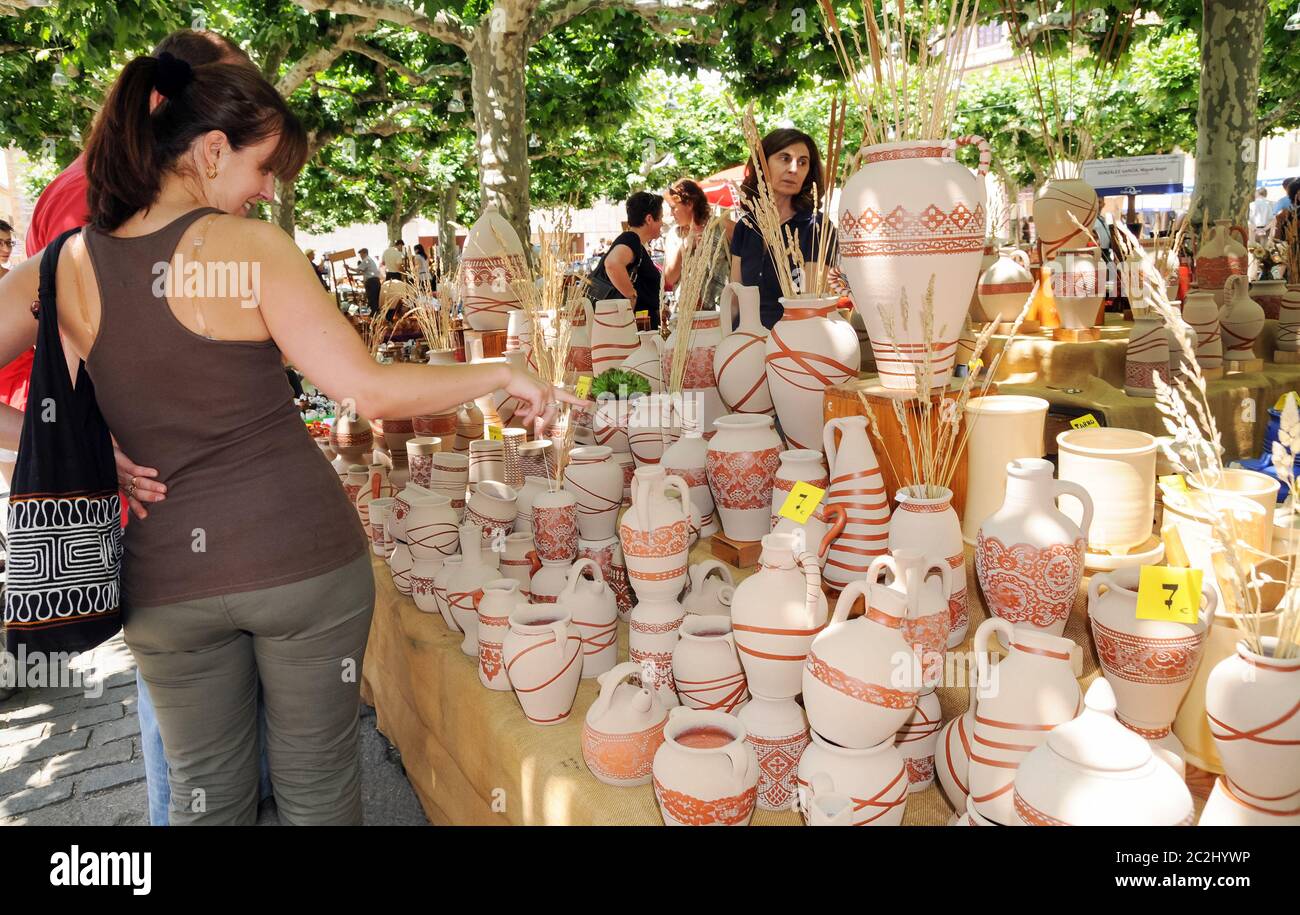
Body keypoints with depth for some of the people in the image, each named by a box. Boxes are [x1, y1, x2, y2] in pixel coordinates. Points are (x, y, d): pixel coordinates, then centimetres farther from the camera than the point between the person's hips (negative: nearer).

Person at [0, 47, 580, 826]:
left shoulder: (64, 267, 0)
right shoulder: (249, 245, -12)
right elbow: (373, 391, -15)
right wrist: (501, 374, -4)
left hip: (164, 574, 4)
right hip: (300, 555, -3)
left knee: (207, 792, 20)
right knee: (319, 784, 15)